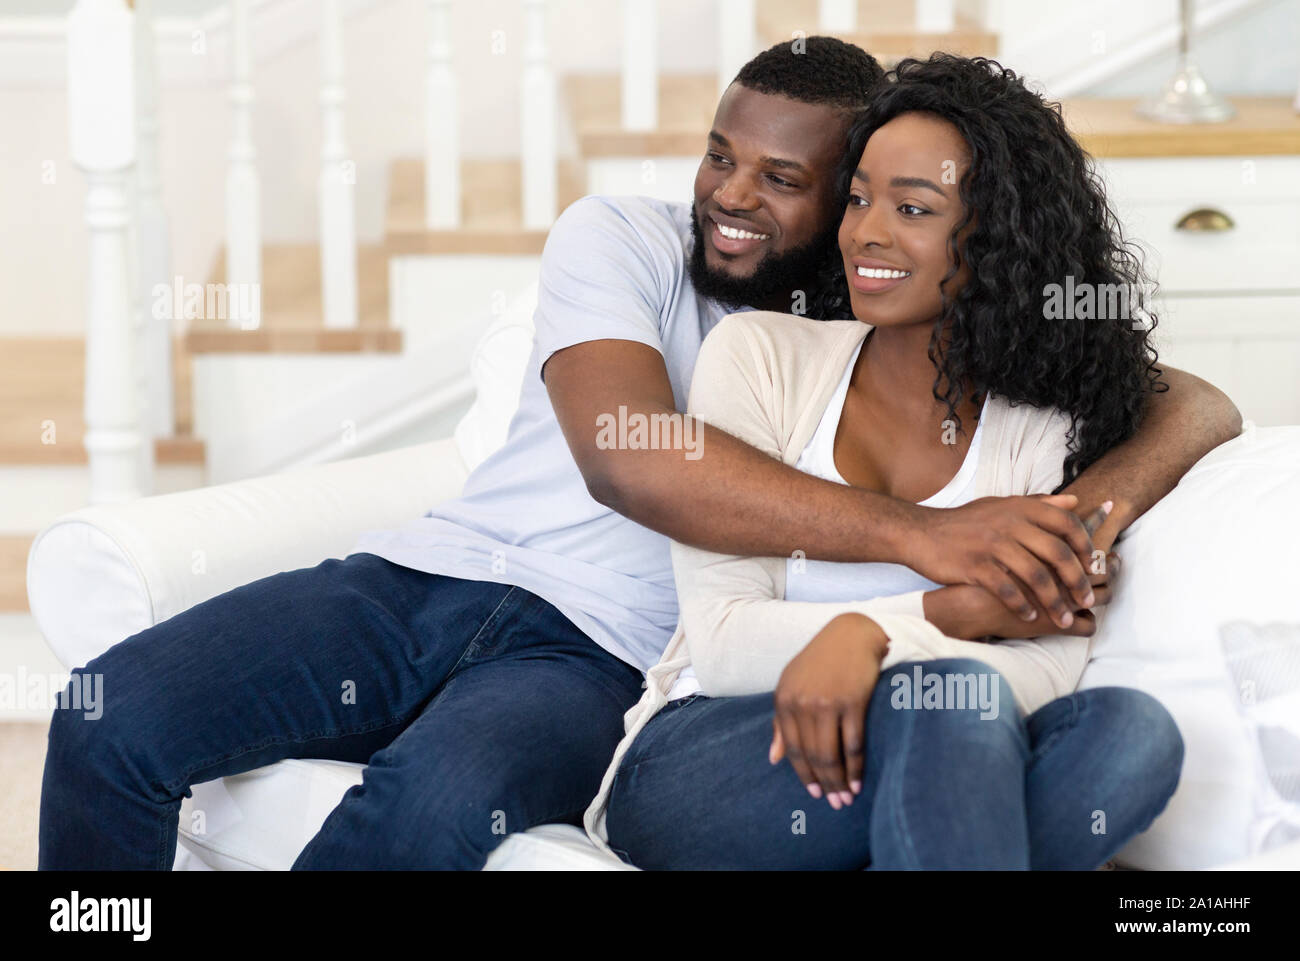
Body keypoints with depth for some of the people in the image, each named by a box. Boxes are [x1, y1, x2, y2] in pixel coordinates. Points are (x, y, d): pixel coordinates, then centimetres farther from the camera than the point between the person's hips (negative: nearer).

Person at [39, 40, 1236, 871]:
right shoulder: (621, 239, 4)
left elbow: (1195, 403, 4)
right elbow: (625, 458, -16)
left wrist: (1083, 512, -22)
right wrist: (911, 533, -27)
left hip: (589, 655, -1)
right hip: (429, 570, 2)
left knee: (434, 809, -37)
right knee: (108, 719, -20)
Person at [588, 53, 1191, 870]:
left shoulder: (1047, 433, 8)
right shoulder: (762, 355, 4)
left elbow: (1053, 669, -7)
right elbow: (722, 643, -5)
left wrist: (872, 634, -27)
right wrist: (955, 611, -15)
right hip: (691, 765, -3)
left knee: (1136, 732, -27)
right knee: (958, 695, -32)